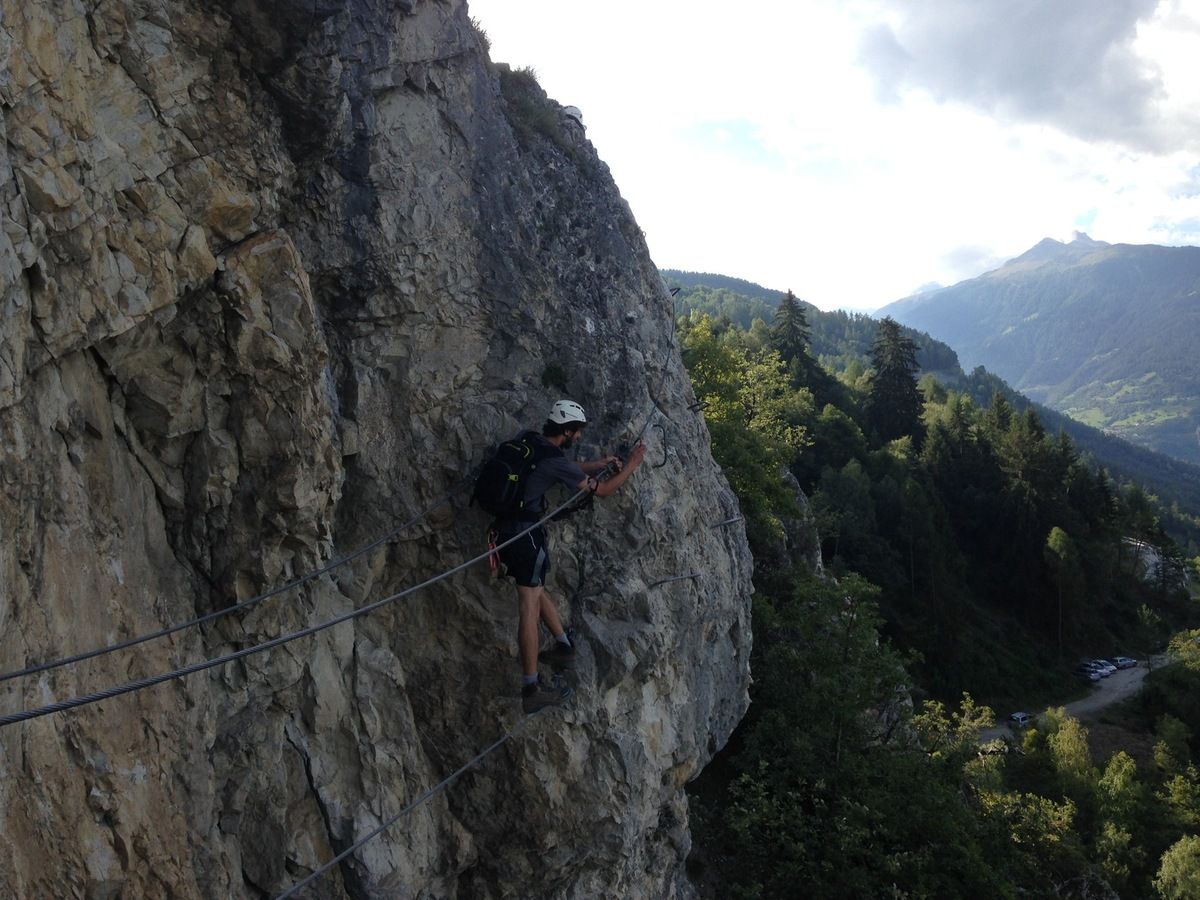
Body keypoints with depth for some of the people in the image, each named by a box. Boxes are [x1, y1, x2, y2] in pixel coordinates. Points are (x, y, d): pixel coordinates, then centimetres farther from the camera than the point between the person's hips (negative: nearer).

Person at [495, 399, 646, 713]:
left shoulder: (527, 440, 8)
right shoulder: (555, 461, -15)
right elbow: (601, 490, -1)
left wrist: (602, 463, 28)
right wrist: (631, 465, 12)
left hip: (505, 528, 9)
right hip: (526, 531, -9)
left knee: (537, 587, 22)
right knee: (530, 604, -7)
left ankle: (563, 645, 33)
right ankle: (532, 688, -6)